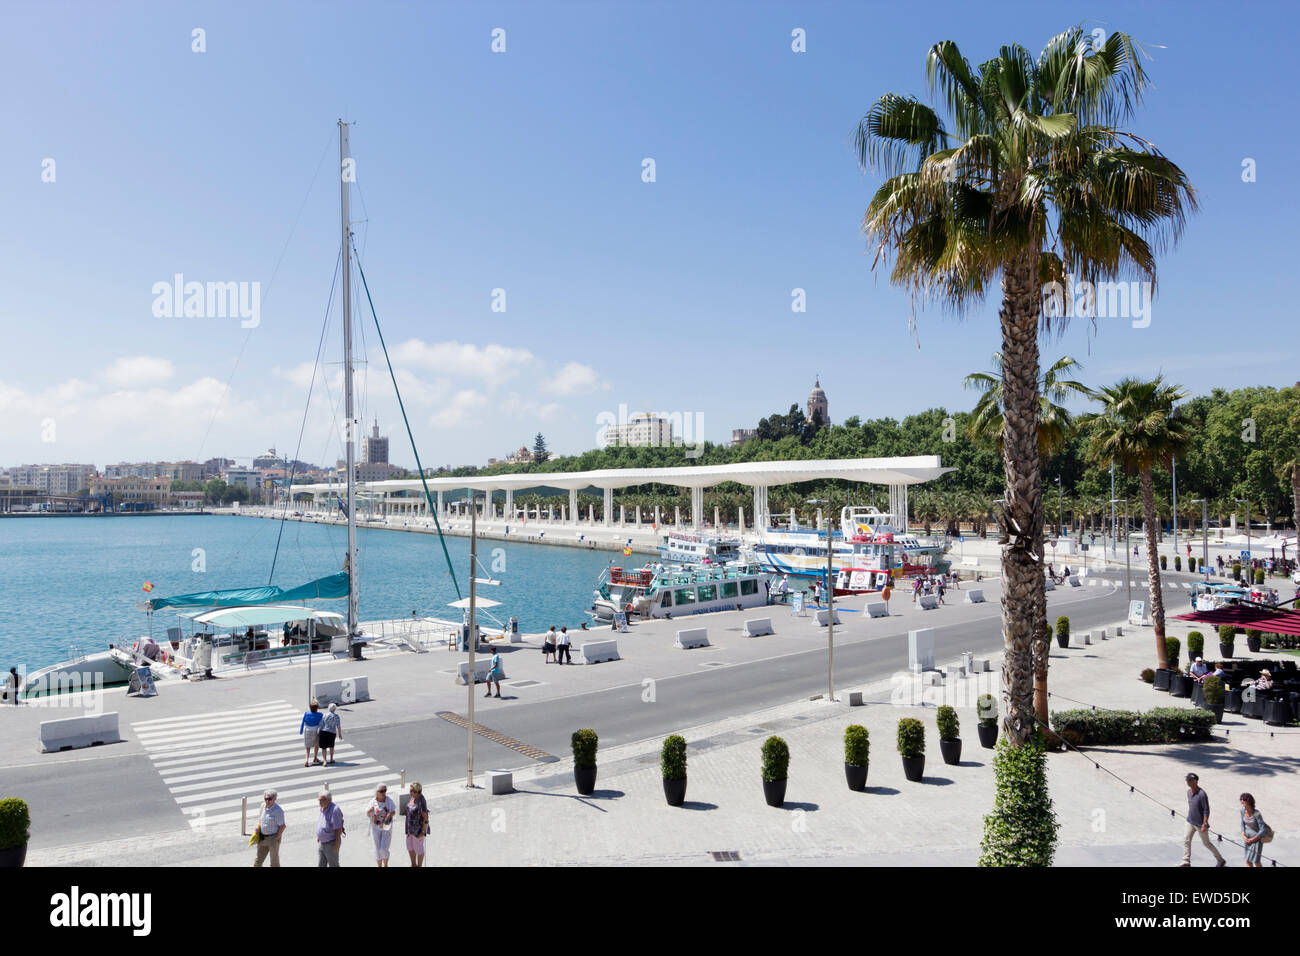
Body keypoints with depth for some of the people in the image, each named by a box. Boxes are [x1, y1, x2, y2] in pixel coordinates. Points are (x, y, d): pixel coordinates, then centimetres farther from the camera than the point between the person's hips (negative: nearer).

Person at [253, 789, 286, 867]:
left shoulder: (278, 810, -19)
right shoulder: (264, 807, 2)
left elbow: (282, 826, -17)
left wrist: (277, 838, -16)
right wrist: (258, 828, 3)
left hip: (273, 838, -6)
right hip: (263, 837, 6)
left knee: (274, 862, 9)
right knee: (257, 861, 7)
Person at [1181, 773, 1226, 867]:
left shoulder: (1202, 794, -23)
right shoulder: (1189, 792, 1)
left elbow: (1206, 810, -19)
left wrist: (1204, 824, -22)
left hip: (1200, 824, -7)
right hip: (1190, 822, 7)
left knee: (1207, 843, 9)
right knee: (1186, 840, 1)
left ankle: (1221, 860, 30)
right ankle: (1186, 862, 7)